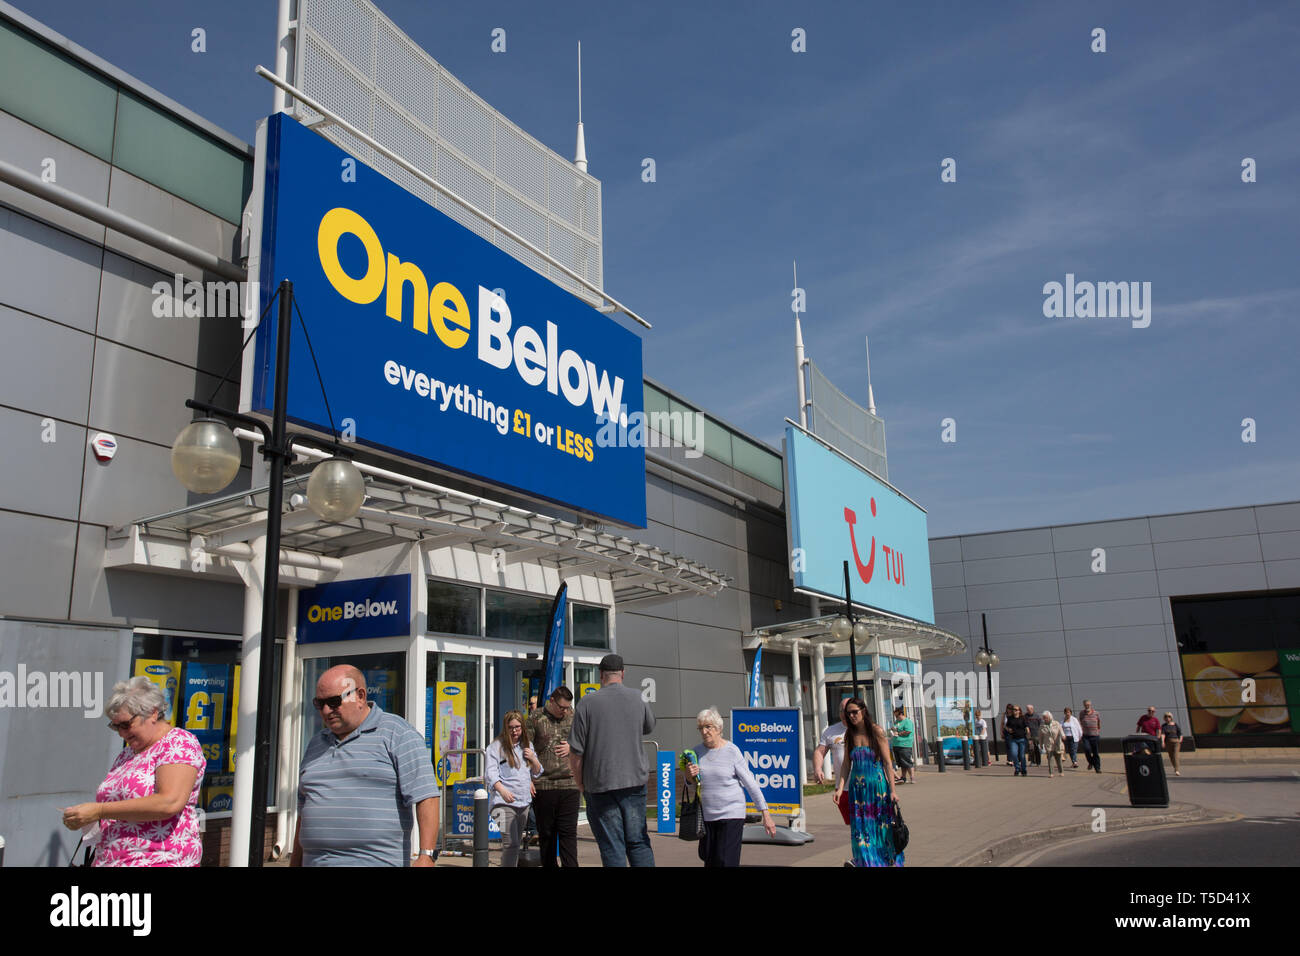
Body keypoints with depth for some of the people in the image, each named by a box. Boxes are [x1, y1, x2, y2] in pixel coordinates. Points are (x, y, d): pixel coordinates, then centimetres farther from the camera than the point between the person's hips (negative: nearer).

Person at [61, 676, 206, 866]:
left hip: (159, 860, -8)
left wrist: (99, 811, -19)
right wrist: (84, 818, 4)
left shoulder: (180, 742, -9)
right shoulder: (126, 754, 17)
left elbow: (169, 803, -23)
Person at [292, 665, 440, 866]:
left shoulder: (397, 734, -4)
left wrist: (426, 856, -20)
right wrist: (295, 862, 20)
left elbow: (426, 797, -12)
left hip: (377, 861, -5)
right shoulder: (317, 743, 18)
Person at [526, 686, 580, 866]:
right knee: (546, 833, 9)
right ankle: (548, 865, 21)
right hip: (543, 785, -1)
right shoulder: (535, 719, 0)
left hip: (569, 784, 1)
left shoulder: (573, 717, 7)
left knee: (568, 832, 0)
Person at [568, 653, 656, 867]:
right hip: (634, 781, 3)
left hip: (601, 785, -2)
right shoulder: (637, 699, 1)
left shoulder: (587, 703, -7)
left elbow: (576, 751, -7)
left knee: (612, 847, 4)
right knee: (638, 842, 11)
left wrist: (580, 784, 5)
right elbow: (649, 727, 22)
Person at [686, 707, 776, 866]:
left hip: (731, 814, -5)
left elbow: (750, 784, -5)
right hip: (706, 815, 5)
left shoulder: (732, 751, -8)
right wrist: (691, 776, -9)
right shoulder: (698, 752, 5)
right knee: (708, 859, 13)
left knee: (726, 862, -10)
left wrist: (766, 815, -6)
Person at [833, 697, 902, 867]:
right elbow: (846, 764, 8)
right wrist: (840, 788, -2)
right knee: (861, 829, 1)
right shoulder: (849, 735, 5)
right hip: (857, 789, 3)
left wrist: (892, 790, -9)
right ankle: (867, 862, 12)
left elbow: (887, 763, -6)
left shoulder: (877, 732, -6)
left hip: (877, 785, -3)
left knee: (882, 828, 2)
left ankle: (889, 861, 17)